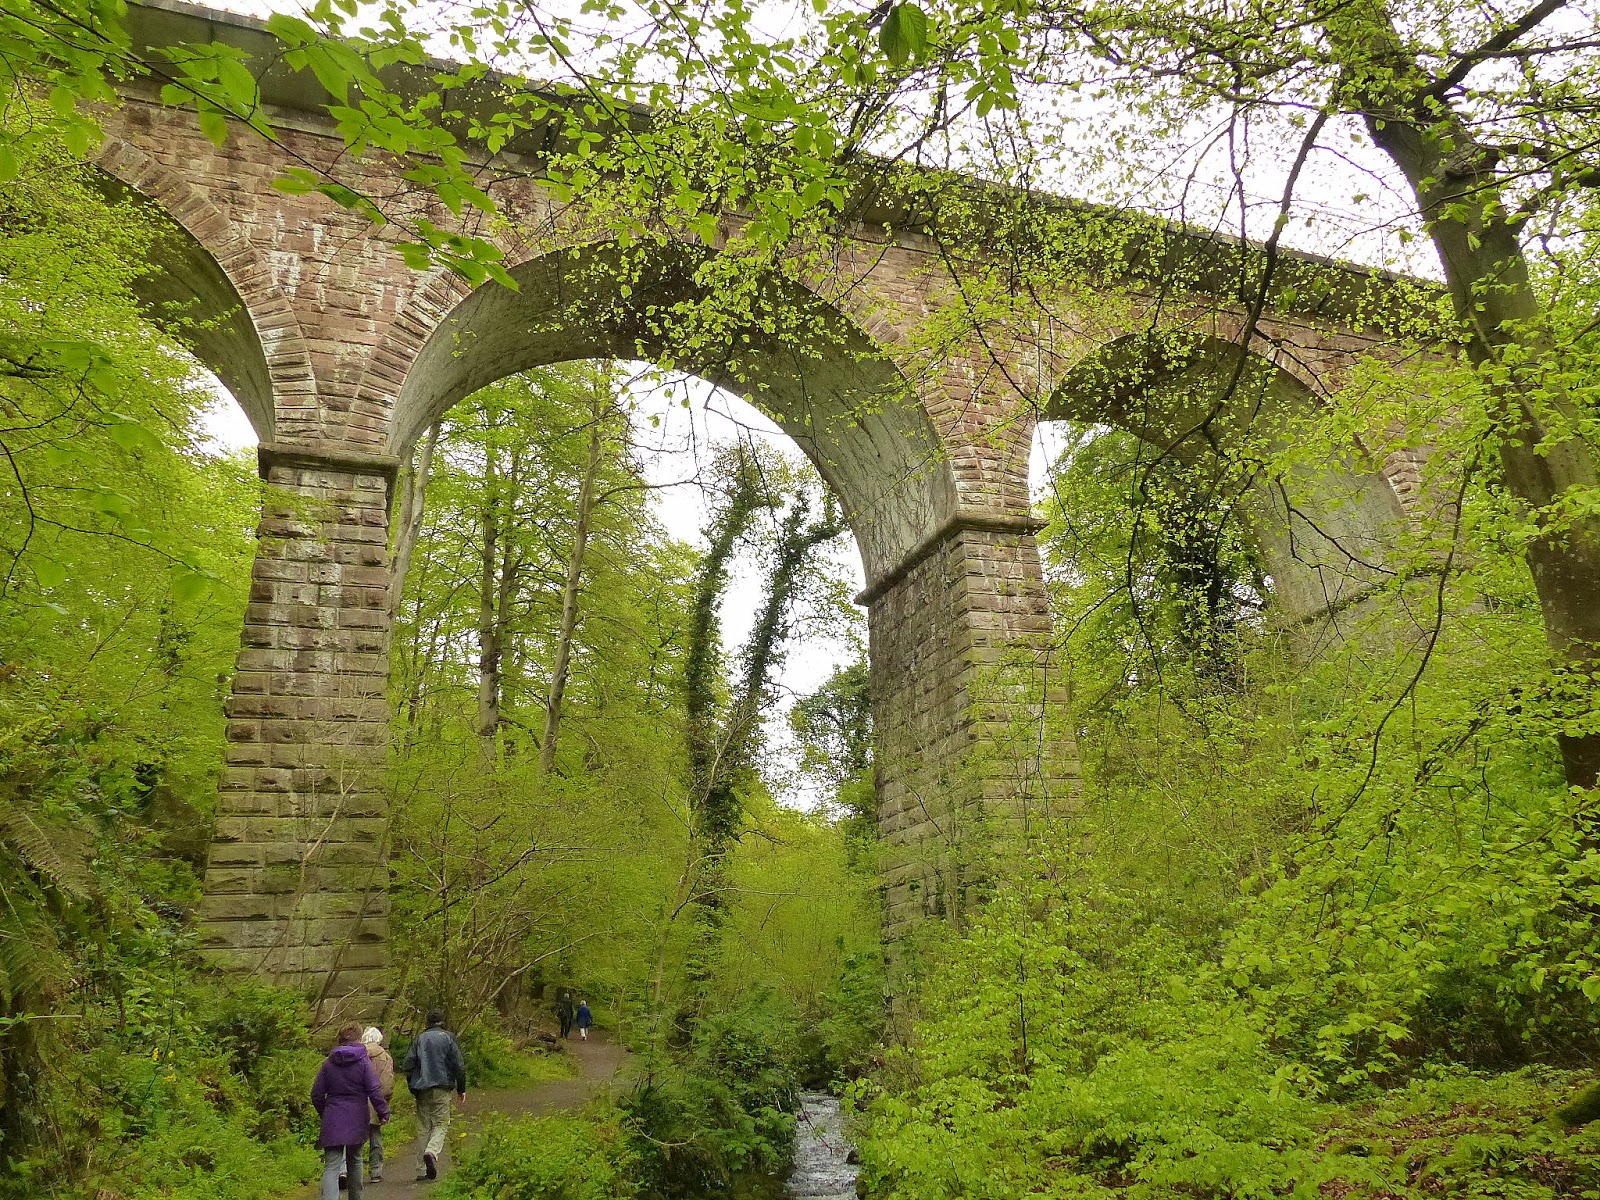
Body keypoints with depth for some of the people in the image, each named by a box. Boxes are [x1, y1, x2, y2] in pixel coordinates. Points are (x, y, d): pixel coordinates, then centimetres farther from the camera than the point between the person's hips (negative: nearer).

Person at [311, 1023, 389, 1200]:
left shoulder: (328, 1063, 4)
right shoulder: (363, 1061, -4)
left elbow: (316, 1094, 8)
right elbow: (374, 1091, -10)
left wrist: (323, 1113, 25)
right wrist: (383, 1112, 0)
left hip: (333, 1119, 0)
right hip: (356, 1119, 0)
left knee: (331, 1167, -4)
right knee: (355, 1159, 20)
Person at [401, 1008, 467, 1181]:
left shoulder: (419, 1039, 8)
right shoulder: (448, 1037, 0)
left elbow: (407, 1065, 5)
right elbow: (458, 1065, -4)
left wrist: (413, 1086, 16)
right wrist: (461, 1089, 4)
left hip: (421, 1090, 3)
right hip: (441, 1089, -3)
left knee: (423, 1127, 10)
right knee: (441, 1124, 4)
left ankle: (423, 1169, 10)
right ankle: (432, 1152, -23)